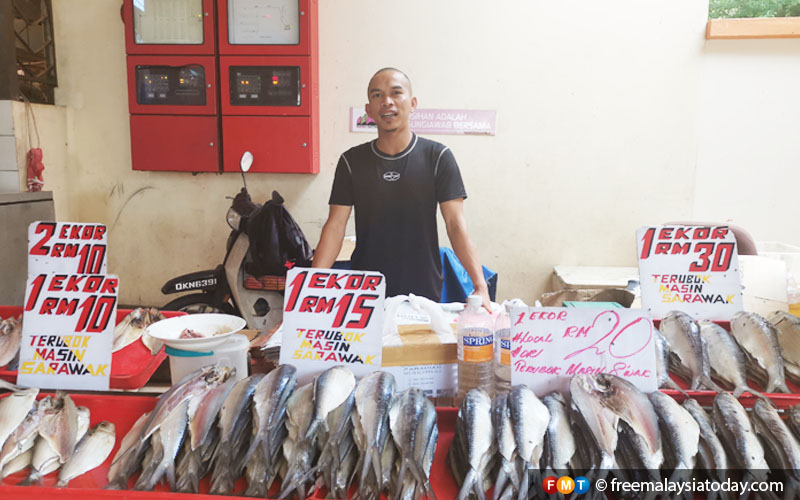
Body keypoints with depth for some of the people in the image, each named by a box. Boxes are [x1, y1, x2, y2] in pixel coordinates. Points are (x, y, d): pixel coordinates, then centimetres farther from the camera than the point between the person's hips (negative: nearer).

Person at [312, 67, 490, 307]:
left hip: (425, 293, -1)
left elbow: (456, 225, -9)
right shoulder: (352, 161, 1)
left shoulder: (437, 157, -4)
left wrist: (480, 286, -21)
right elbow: (335, 227, -2)